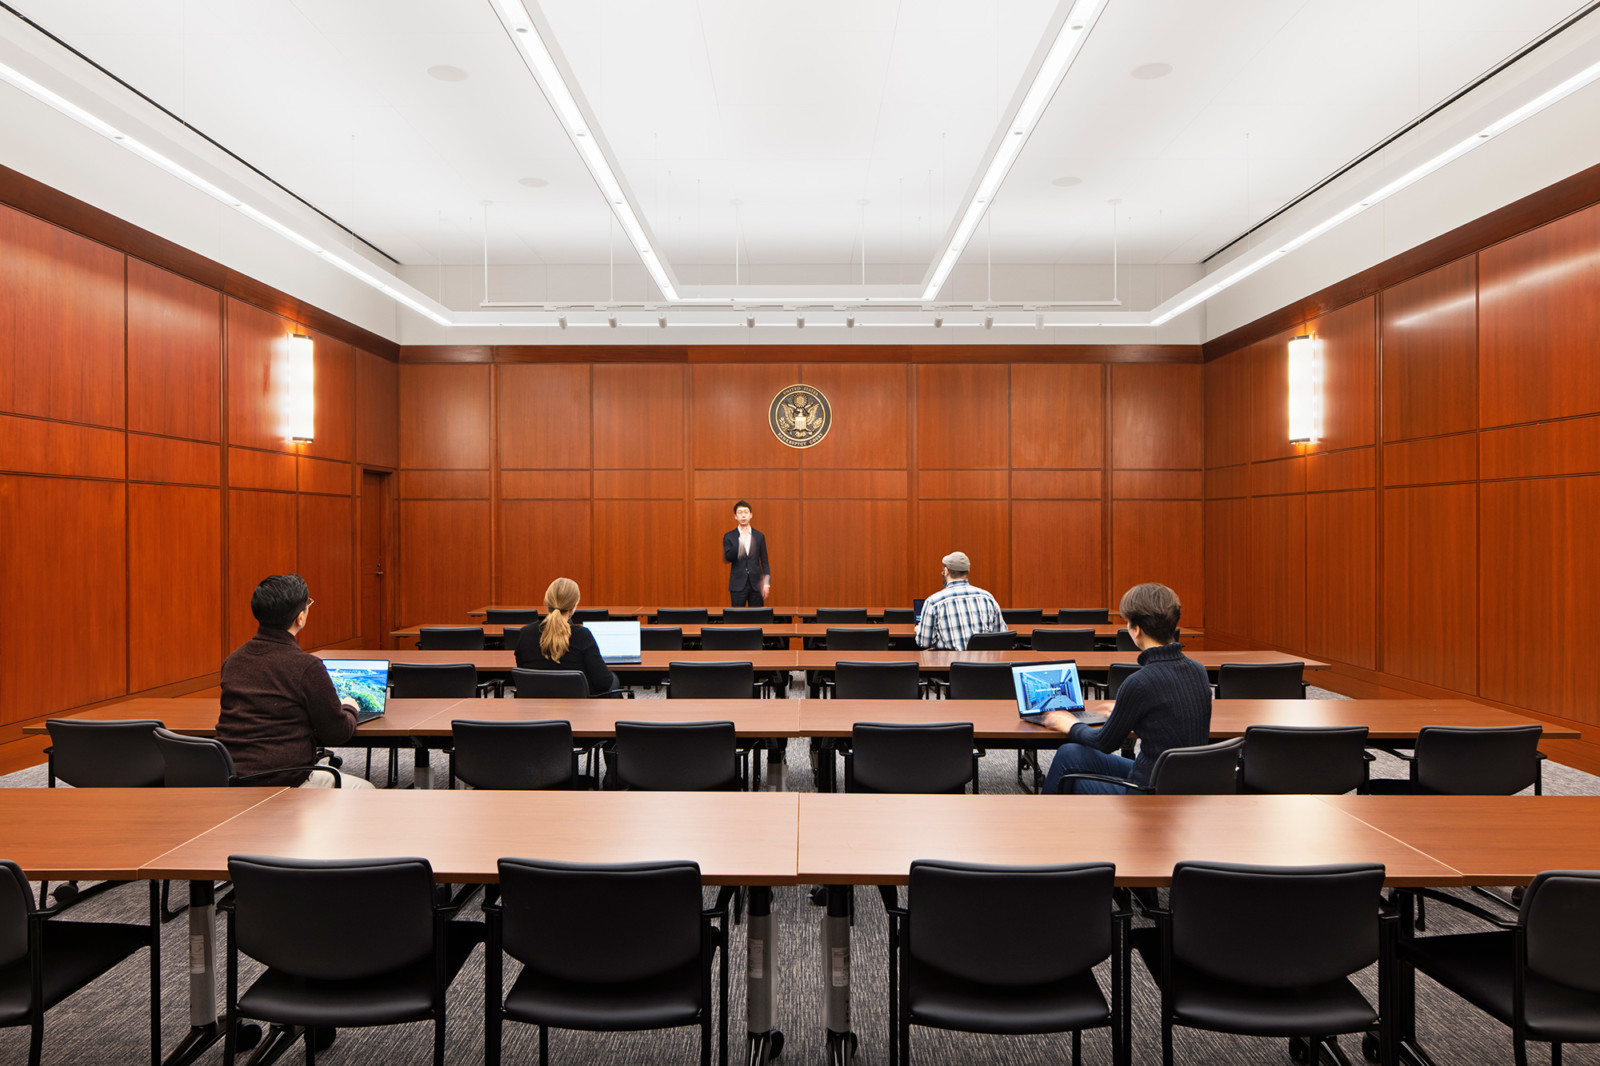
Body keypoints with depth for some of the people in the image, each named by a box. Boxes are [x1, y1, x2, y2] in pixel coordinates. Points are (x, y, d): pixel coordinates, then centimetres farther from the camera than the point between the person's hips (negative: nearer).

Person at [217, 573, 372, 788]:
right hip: (280, 783, -7)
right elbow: (337, 733, -7)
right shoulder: (306, 667, -17)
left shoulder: (233, 660, 4)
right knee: (364, 789, 15)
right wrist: (349, 708, 16)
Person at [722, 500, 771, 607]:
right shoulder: (729, 537, 3)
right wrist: (740, 541, -24)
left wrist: (766, 583, 0)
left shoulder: (759, 536, 8)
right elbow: (728, 558, -11)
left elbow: (764, 562, 9)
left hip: (756, 585, 1)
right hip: (738, 585, -1)